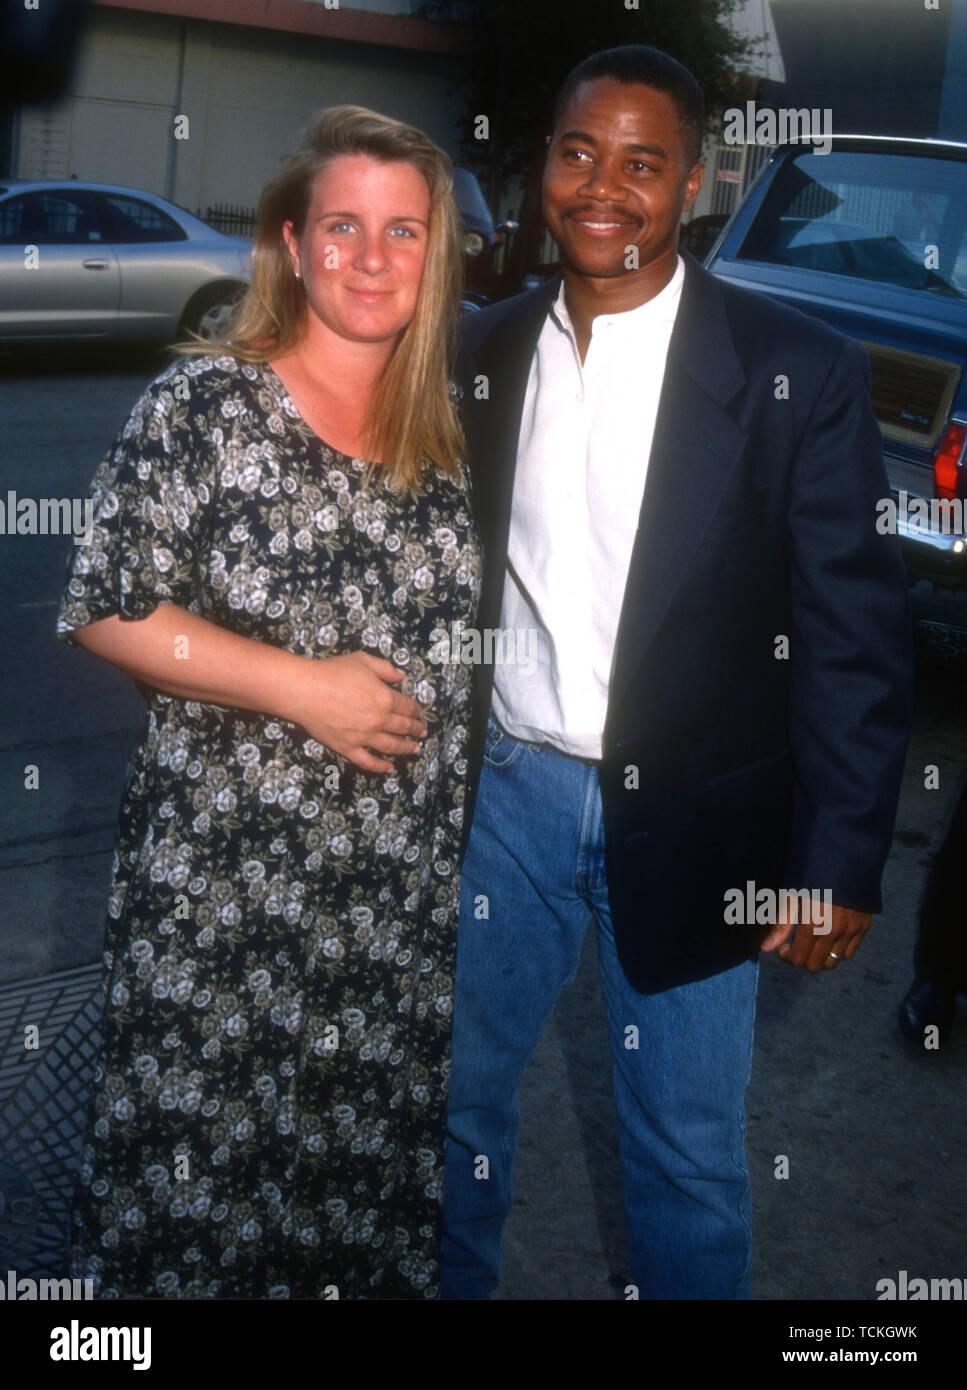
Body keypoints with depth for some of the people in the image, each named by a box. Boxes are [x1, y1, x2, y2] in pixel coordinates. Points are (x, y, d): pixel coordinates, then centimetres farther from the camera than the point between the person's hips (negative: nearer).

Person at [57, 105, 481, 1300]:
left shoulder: (443, 431, 9)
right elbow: (103, 609, -12)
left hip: (403, 891, 5)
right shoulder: (207, 401, -7)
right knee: (204, 1162, 6)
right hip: (225, 877, -4)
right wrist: (301, 689, -16)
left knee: (371, 1144, 13)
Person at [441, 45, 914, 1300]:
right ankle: (452, 1282, 44)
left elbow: (857, 634, -9)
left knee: (688, 1155, 12)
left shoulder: (801, 374, -10)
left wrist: (838, 866, -12)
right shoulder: (484, 353, 3)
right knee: (456, 1097, 19)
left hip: (689, 823, -3)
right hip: (506, 791, 4)